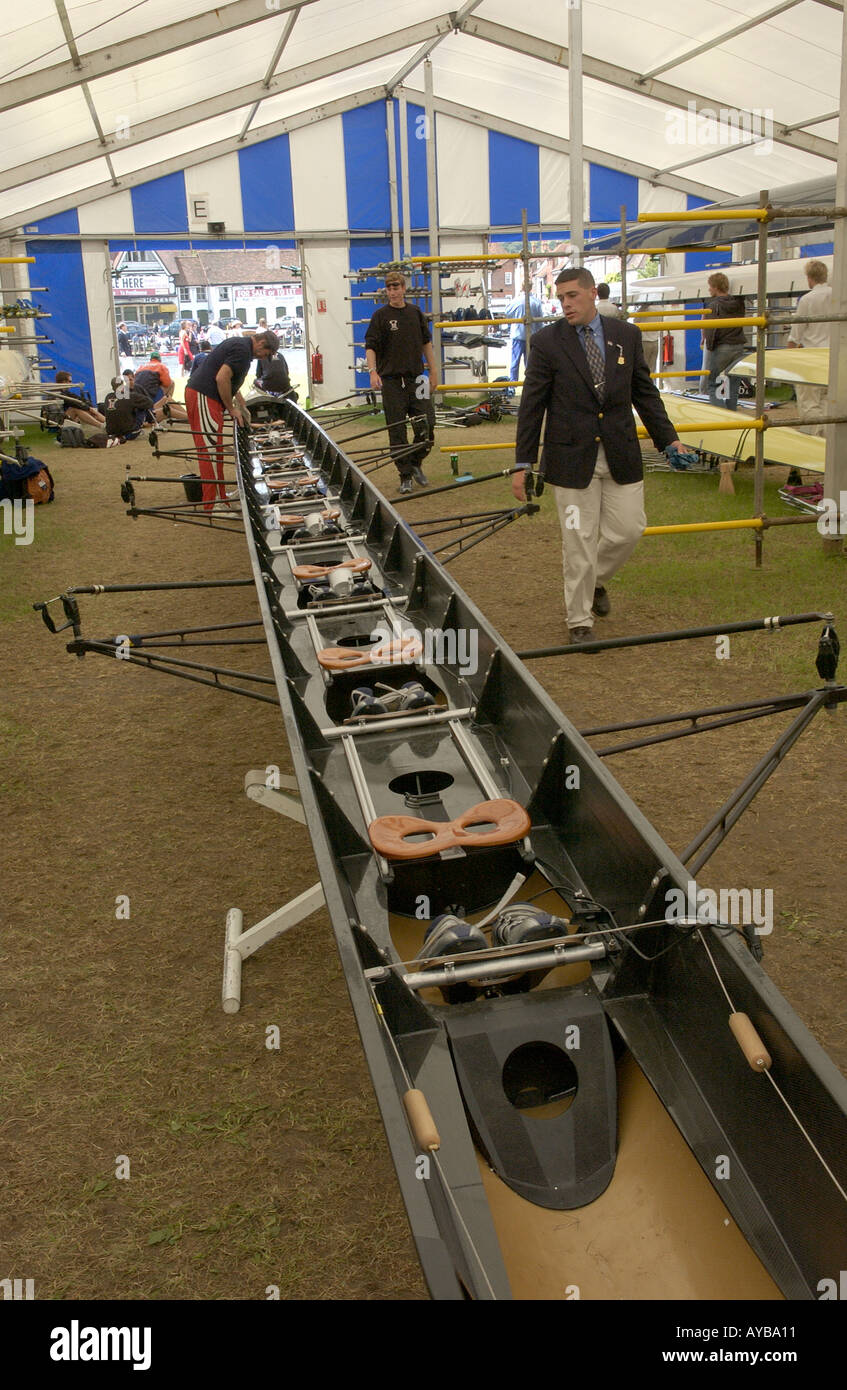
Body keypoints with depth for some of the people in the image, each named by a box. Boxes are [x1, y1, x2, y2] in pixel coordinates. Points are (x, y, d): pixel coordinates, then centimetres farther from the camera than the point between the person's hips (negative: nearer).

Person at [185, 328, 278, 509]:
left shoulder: (239, 344, 20)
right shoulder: (242, 349, -13)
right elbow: (222, 378, -22)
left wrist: (242, 406, 26)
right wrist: (232, 409, -12)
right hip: (203, 397, -10)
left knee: (214, 449, 14)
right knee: (211, 450, -10)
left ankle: (220, 496, 21)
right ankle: (214, 506, -11)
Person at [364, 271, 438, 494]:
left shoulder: (415, 312, 9)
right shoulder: (381, 315, -2)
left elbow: (426, 343, 18)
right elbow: (370, 346, -7)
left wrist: (433, 371, 16)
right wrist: (373, 371, -23)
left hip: (415, 377, 3)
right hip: (391, 380, -3)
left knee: (427, 425, -3)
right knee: (397, 432, -1)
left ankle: (416, 463, 22)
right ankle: (405, 476, 9)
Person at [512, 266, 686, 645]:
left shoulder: (627, 336, 6)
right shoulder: (547, 342, -3)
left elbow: (644, 392, 13)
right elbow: (531, 405, -2)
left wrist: (668, 439, 7)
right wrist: (523, 463, -5)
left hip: (621, 455, 3)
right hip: (572, 457, -3)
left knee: (628, 530, 5)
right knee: (579, 541, 1)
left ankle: (595, 581, 36)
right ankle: (580, 621, 16)